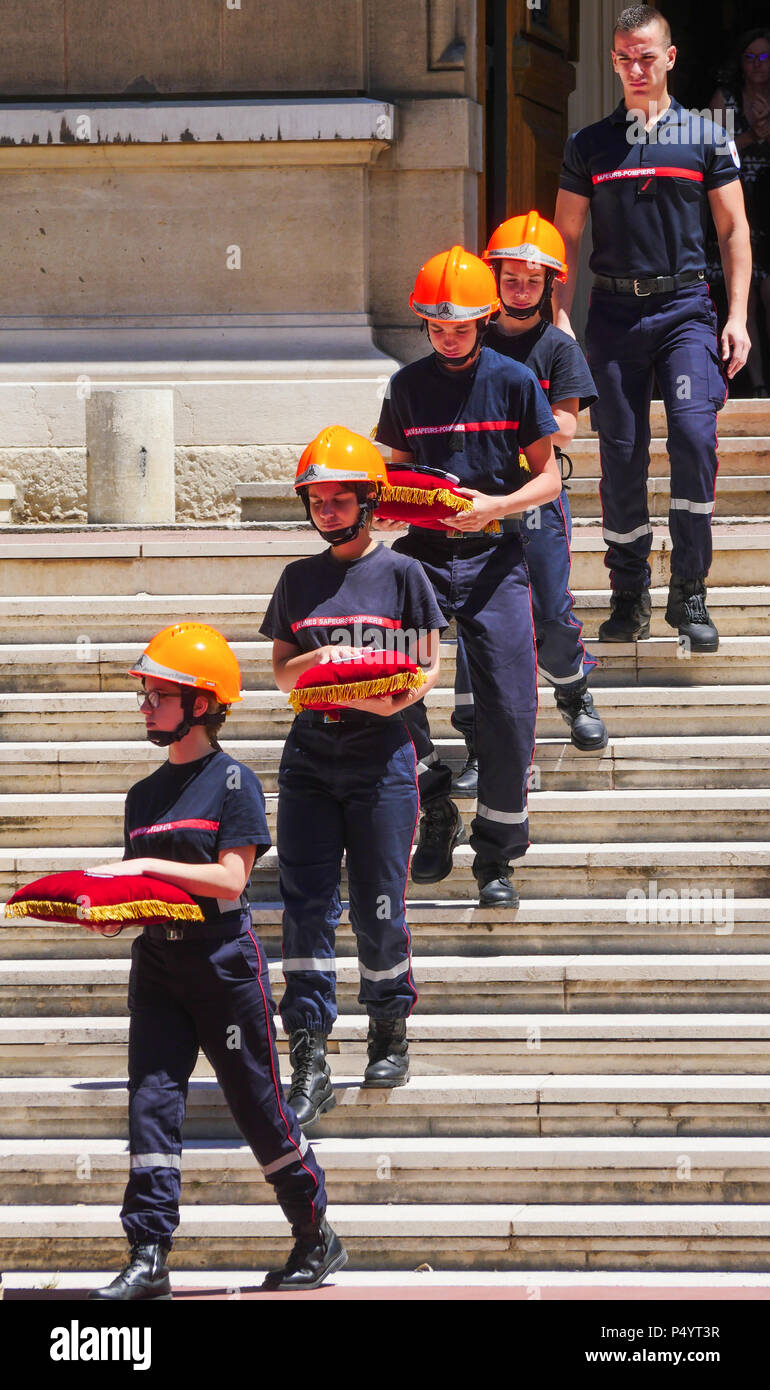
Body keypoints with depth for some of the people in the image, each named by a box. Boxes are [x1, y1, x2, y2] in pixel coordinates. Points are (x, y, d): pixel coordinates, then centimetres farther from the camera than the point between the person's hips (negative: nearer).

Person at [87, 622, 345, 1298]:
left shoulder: (233, 781, -5)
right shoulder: (145, 794, 14)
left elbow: (230, 878, -14)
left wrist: (146, 866, -19)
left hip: (223, 958, -6)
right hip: (157, 959, 6)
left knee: (258, 1103, 2)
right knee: (152, 1098, -5)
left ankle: (317, 1238, 17)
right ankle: (149, 1259, -9)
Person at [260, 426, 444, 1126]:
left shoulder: (401, 573, 2)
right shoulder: (299, 580, 12)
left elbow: (428, 666, -1)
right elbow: (281, 672, 12)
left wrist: (396, 699, -21)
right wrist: (313, 661, -10)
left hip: (381, 754, -3)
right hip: (310, 753, 3)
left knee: (378, 906, -1)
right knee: (307, 903, -6)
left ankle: (390, 1034, 21)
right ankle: (310, 1062, -7)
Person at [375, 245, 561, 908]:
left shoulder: (515, 381, 1)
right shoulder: (408, 385, 7)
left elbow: (548, 478, 1)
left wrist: (495, 507, -16)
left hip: (494, 556, -2)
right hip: (421, 553, 2)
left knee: (509, 710, -7)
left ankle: (496, 856, 7)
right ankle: (436, 810, 4)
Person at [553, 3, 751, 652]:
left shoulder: (707, 138, 7)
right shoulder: (589, 146, 10)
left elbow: (734, 230, 8)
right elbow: (566, 239, 13)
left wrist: (737, 317, -1)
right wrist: (560, 319, 2)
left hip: (685, 306, -2)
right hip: (614, 309, 2)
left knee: (694, 435, -18)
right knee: (622, 455, 2)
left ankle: (689, 593, -11)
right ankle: (630, 597, 13)